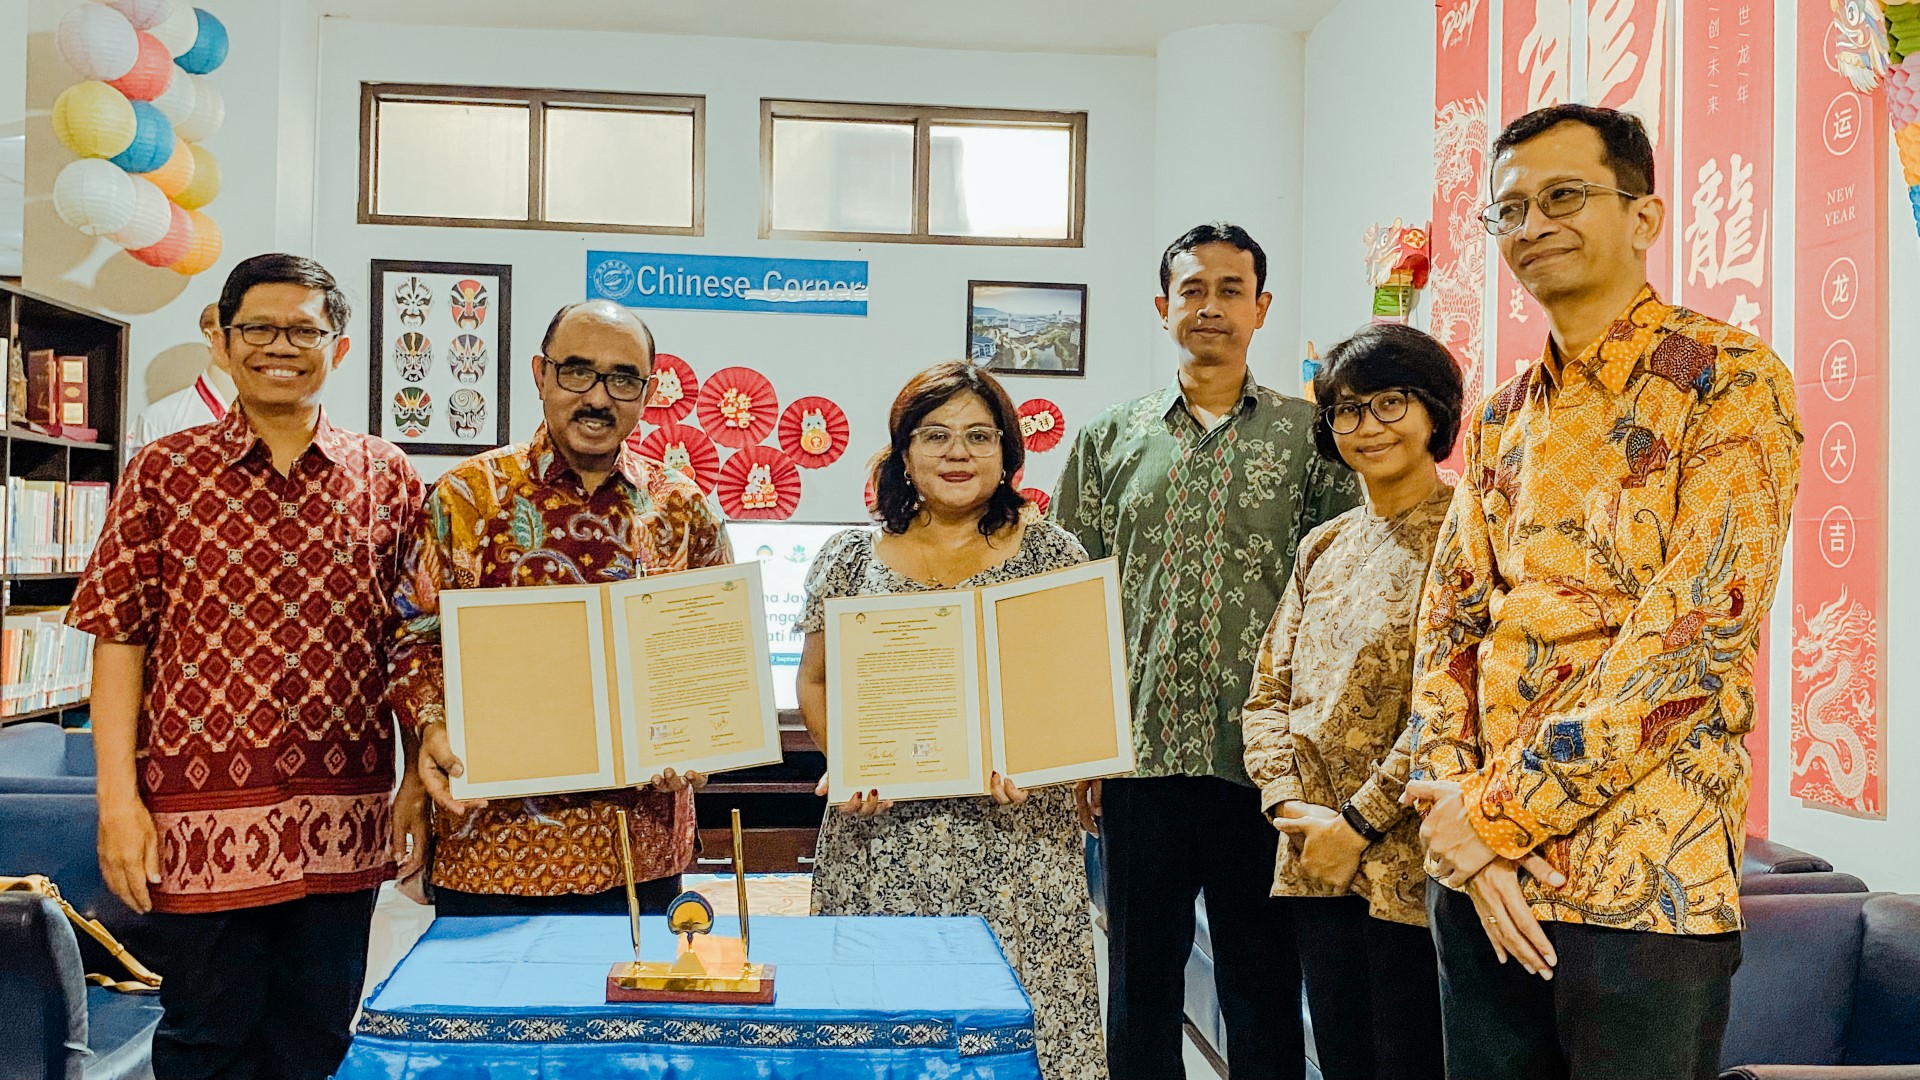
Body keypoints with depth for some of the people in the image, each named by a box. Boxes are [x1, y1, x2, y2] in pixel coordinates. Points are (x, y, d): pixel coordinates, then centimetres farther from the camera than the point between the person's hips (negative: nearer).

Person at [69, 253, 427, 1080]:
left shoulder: (385, 477, 4)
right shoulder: (164, 472, 1)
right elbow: (120, 640, 1)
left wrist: (421, 781, 2)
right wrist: (118, 800, -5)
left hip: (345, 816, 2)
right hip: (201, 807, -1)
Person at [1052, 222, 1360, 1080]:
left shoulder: (1310, 436, 4)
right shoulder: (1109, 439, 8)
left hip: (1264, 760, -1)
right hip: (1142, 756, 1)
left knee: (1265, 983, 9)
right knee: (1140, 979, 11)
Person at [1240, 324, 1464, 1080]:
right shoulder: (1324, 548, 14)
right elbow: (1269, 691, 12)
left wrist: (1359, 821, -14)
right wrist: (1289, 804, -3)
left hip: (1408, 865, -6)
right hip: (1315, 862, 6)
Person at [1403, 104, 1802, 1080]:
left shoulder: (1731, 383, -7)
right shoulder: (1500, 422, 12)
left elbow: (1690, 635, -17)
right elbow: (1447, 631, 9)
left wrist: (1499, 811, -16)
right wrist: (1457, 803, -8)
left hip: (1643, 886, -5)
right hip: (1480, 877, 6)